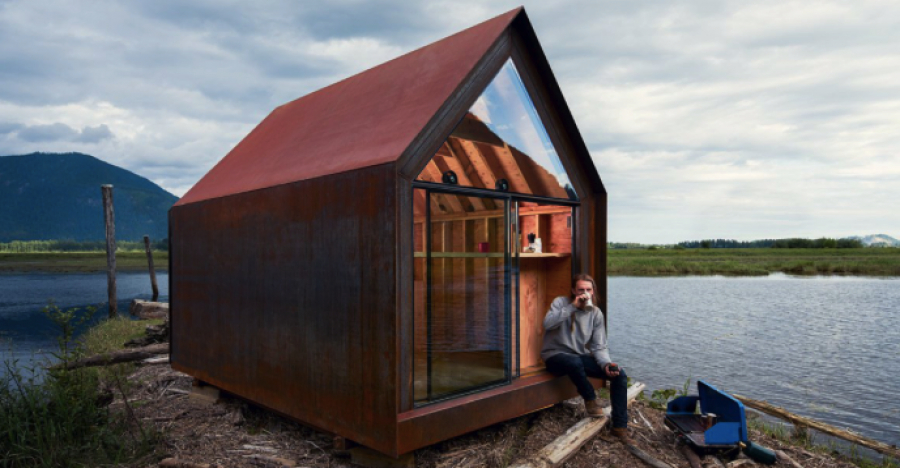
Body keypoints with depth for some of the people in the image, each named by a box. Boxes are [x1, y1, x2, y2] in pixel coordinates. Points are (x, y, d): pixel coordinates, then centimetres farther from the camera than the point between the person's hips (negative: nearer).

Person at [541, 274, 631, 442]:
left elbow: (599, 346, -1)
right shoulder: (561, 302, -9)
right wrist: (572, 307, -28)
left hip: (580, 357, 5)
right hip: (556, 355, -5)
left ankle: (620, 427, -2)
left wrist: (606, 363, -21)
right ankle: (590, 399, -11)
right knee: (574, 362, -42)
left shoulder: (596, 313, 2)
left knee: (620, 374, -13)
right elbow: (547, 324, -28)